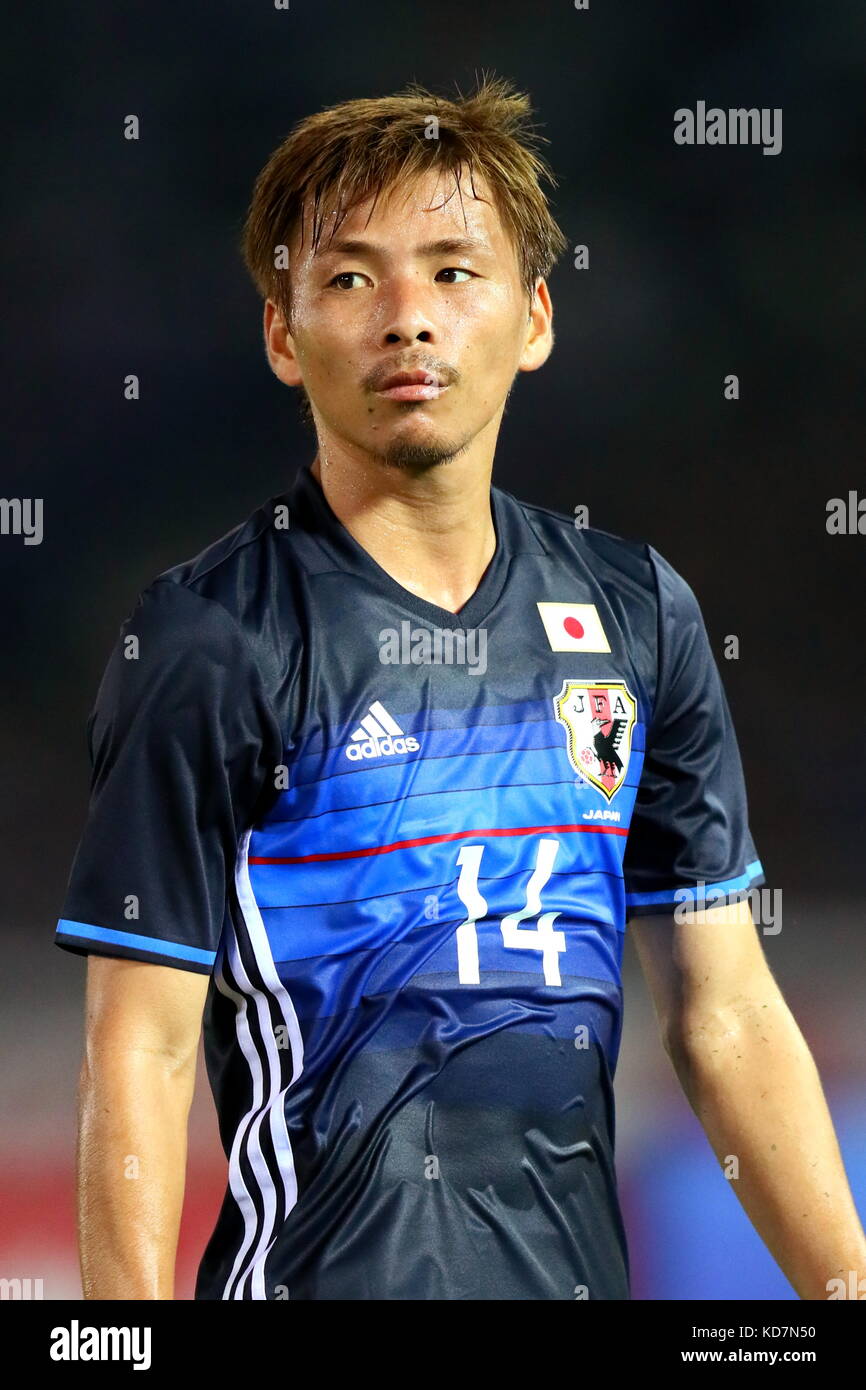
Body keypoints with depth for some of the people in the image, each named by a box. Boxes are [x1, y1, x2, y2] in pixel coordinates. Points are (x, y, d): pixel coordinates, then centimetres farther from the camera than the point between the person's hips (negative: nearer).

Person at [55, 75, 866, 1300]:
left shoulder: (637, 611, 7)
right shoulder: (210, 639, -8)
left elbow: (728, 1016, 9)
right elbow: (142, 1052, -11)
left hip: (581, 1257, 5)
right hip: (324, 1267, -5)